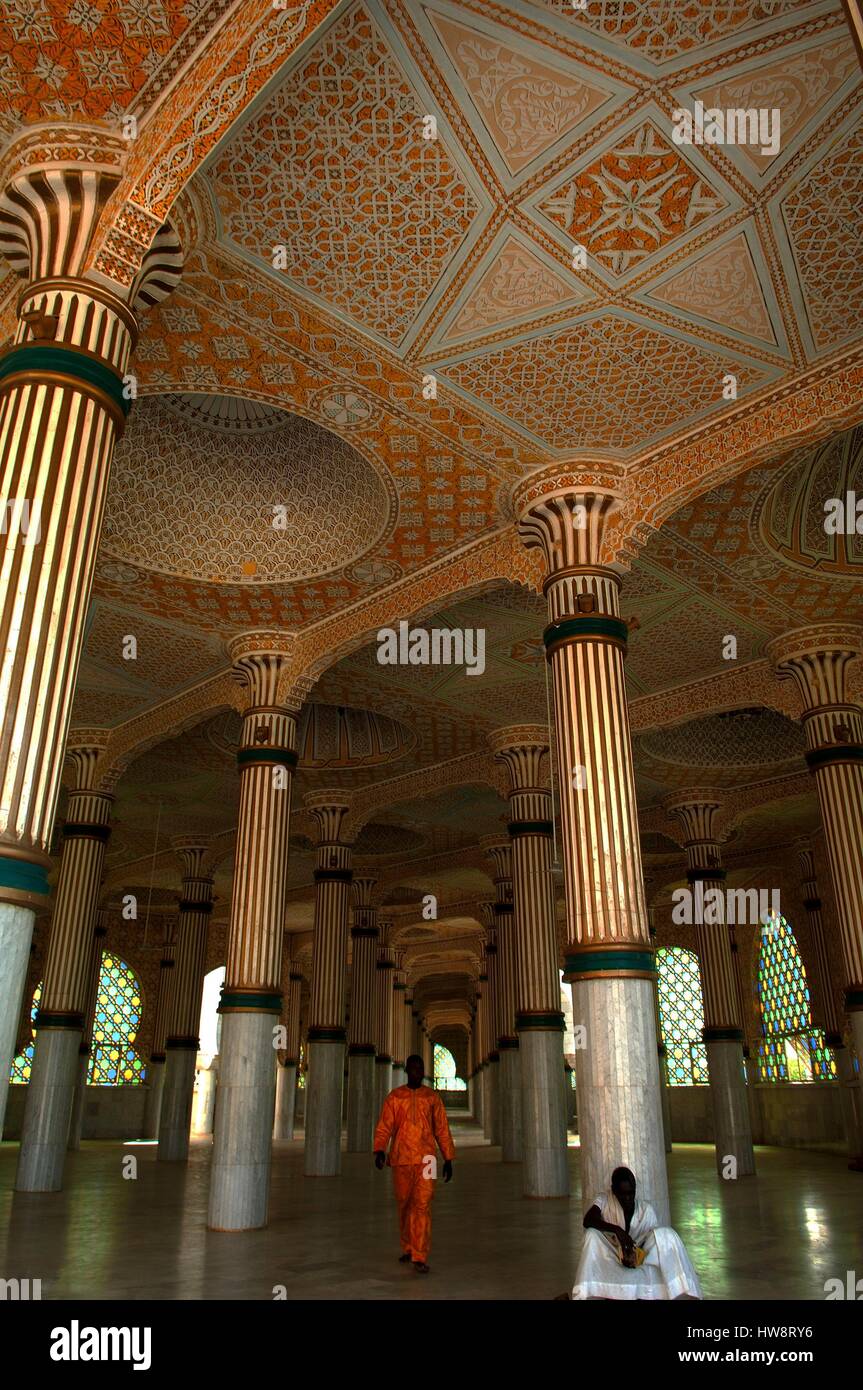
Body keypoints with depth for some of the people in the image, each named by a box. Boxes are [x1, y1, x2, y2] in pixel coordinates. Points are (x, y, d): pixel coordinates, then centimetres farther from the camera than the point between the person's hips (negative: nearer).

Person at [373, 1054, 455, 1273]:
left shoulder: (432, 1097, 6)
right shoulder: (394, 1097, 4)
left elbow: (442, 1130, 9)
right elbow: (384, 1127, -2)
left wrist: (448, 1159, 7)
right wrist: (379, 1150, -19)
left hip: (426, 1159, -1)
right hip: (401, 1159, 1)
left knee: (422, 1205, -9)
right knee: (404, 1204, 11)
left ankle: (420, 1257, -6)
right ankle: (408, 1248, 31)